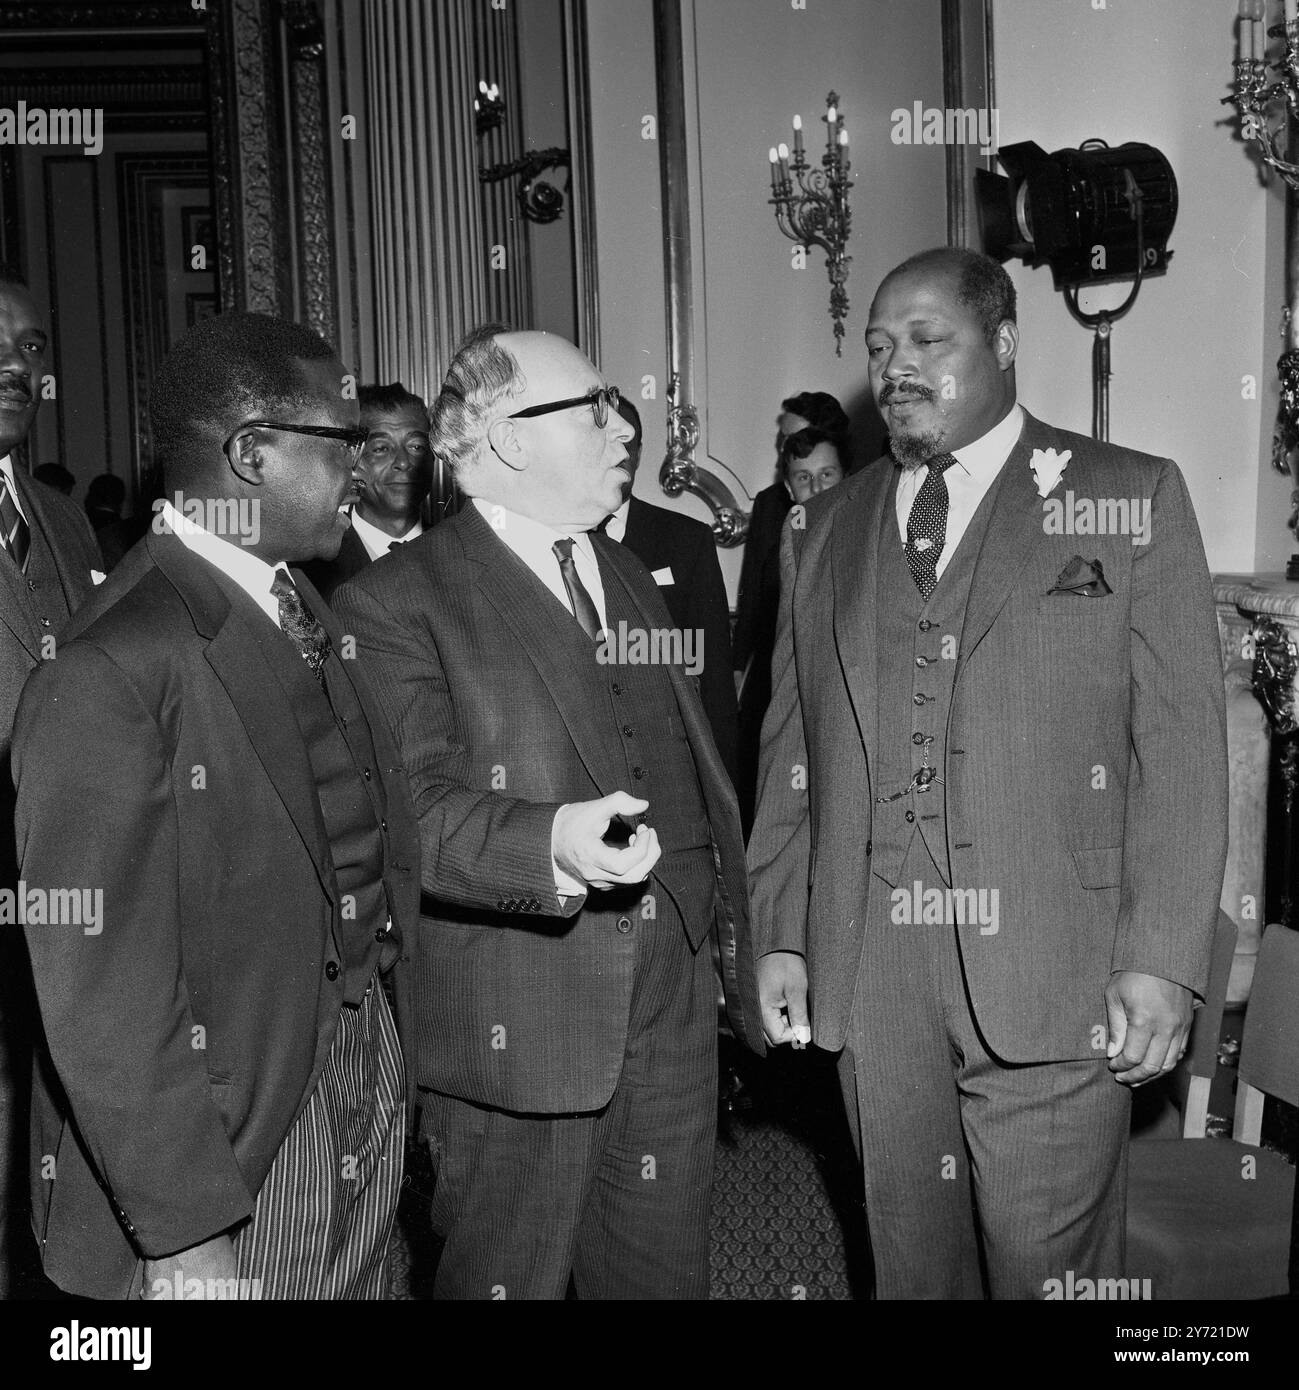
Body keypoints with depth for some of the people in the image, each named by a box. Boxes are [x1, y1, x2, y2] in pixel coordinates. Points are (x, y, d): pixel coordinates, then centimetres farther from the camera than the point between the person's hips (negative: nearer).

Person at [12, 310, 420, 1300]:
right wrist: (186, 1235, -19)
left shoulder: (311, 620, 8)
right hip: (224, 1148, -7)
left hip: (373, 1097, 8)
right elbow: (101, 986, -21)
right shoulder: (110, 671, -20)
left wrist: (391, 1065, 8)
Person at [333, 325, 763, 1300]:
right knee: (508, 1279, 10)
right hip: (516, 1029, -6)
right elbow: (413, 808, -19)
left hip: (674, 1007, 7)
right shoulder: (396, 603, -9)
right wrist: (551, 845, -36)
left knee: (668, 1274, 17)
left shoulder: (630, 576, 16)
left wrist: (737, 941, 14)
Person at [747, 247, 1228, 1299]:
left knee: (1049, 1269, 5)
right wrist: (780, 936, 8)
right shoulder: (823, 531, 12)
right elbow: (791, 750, 12)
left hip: (1052, 975, -3)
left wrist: (1162, 961, -9)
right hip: (866, 977, 3)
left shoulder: (1133, 499, 2)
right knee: (909, 1261, 15)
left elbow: (1181, 745, -3)